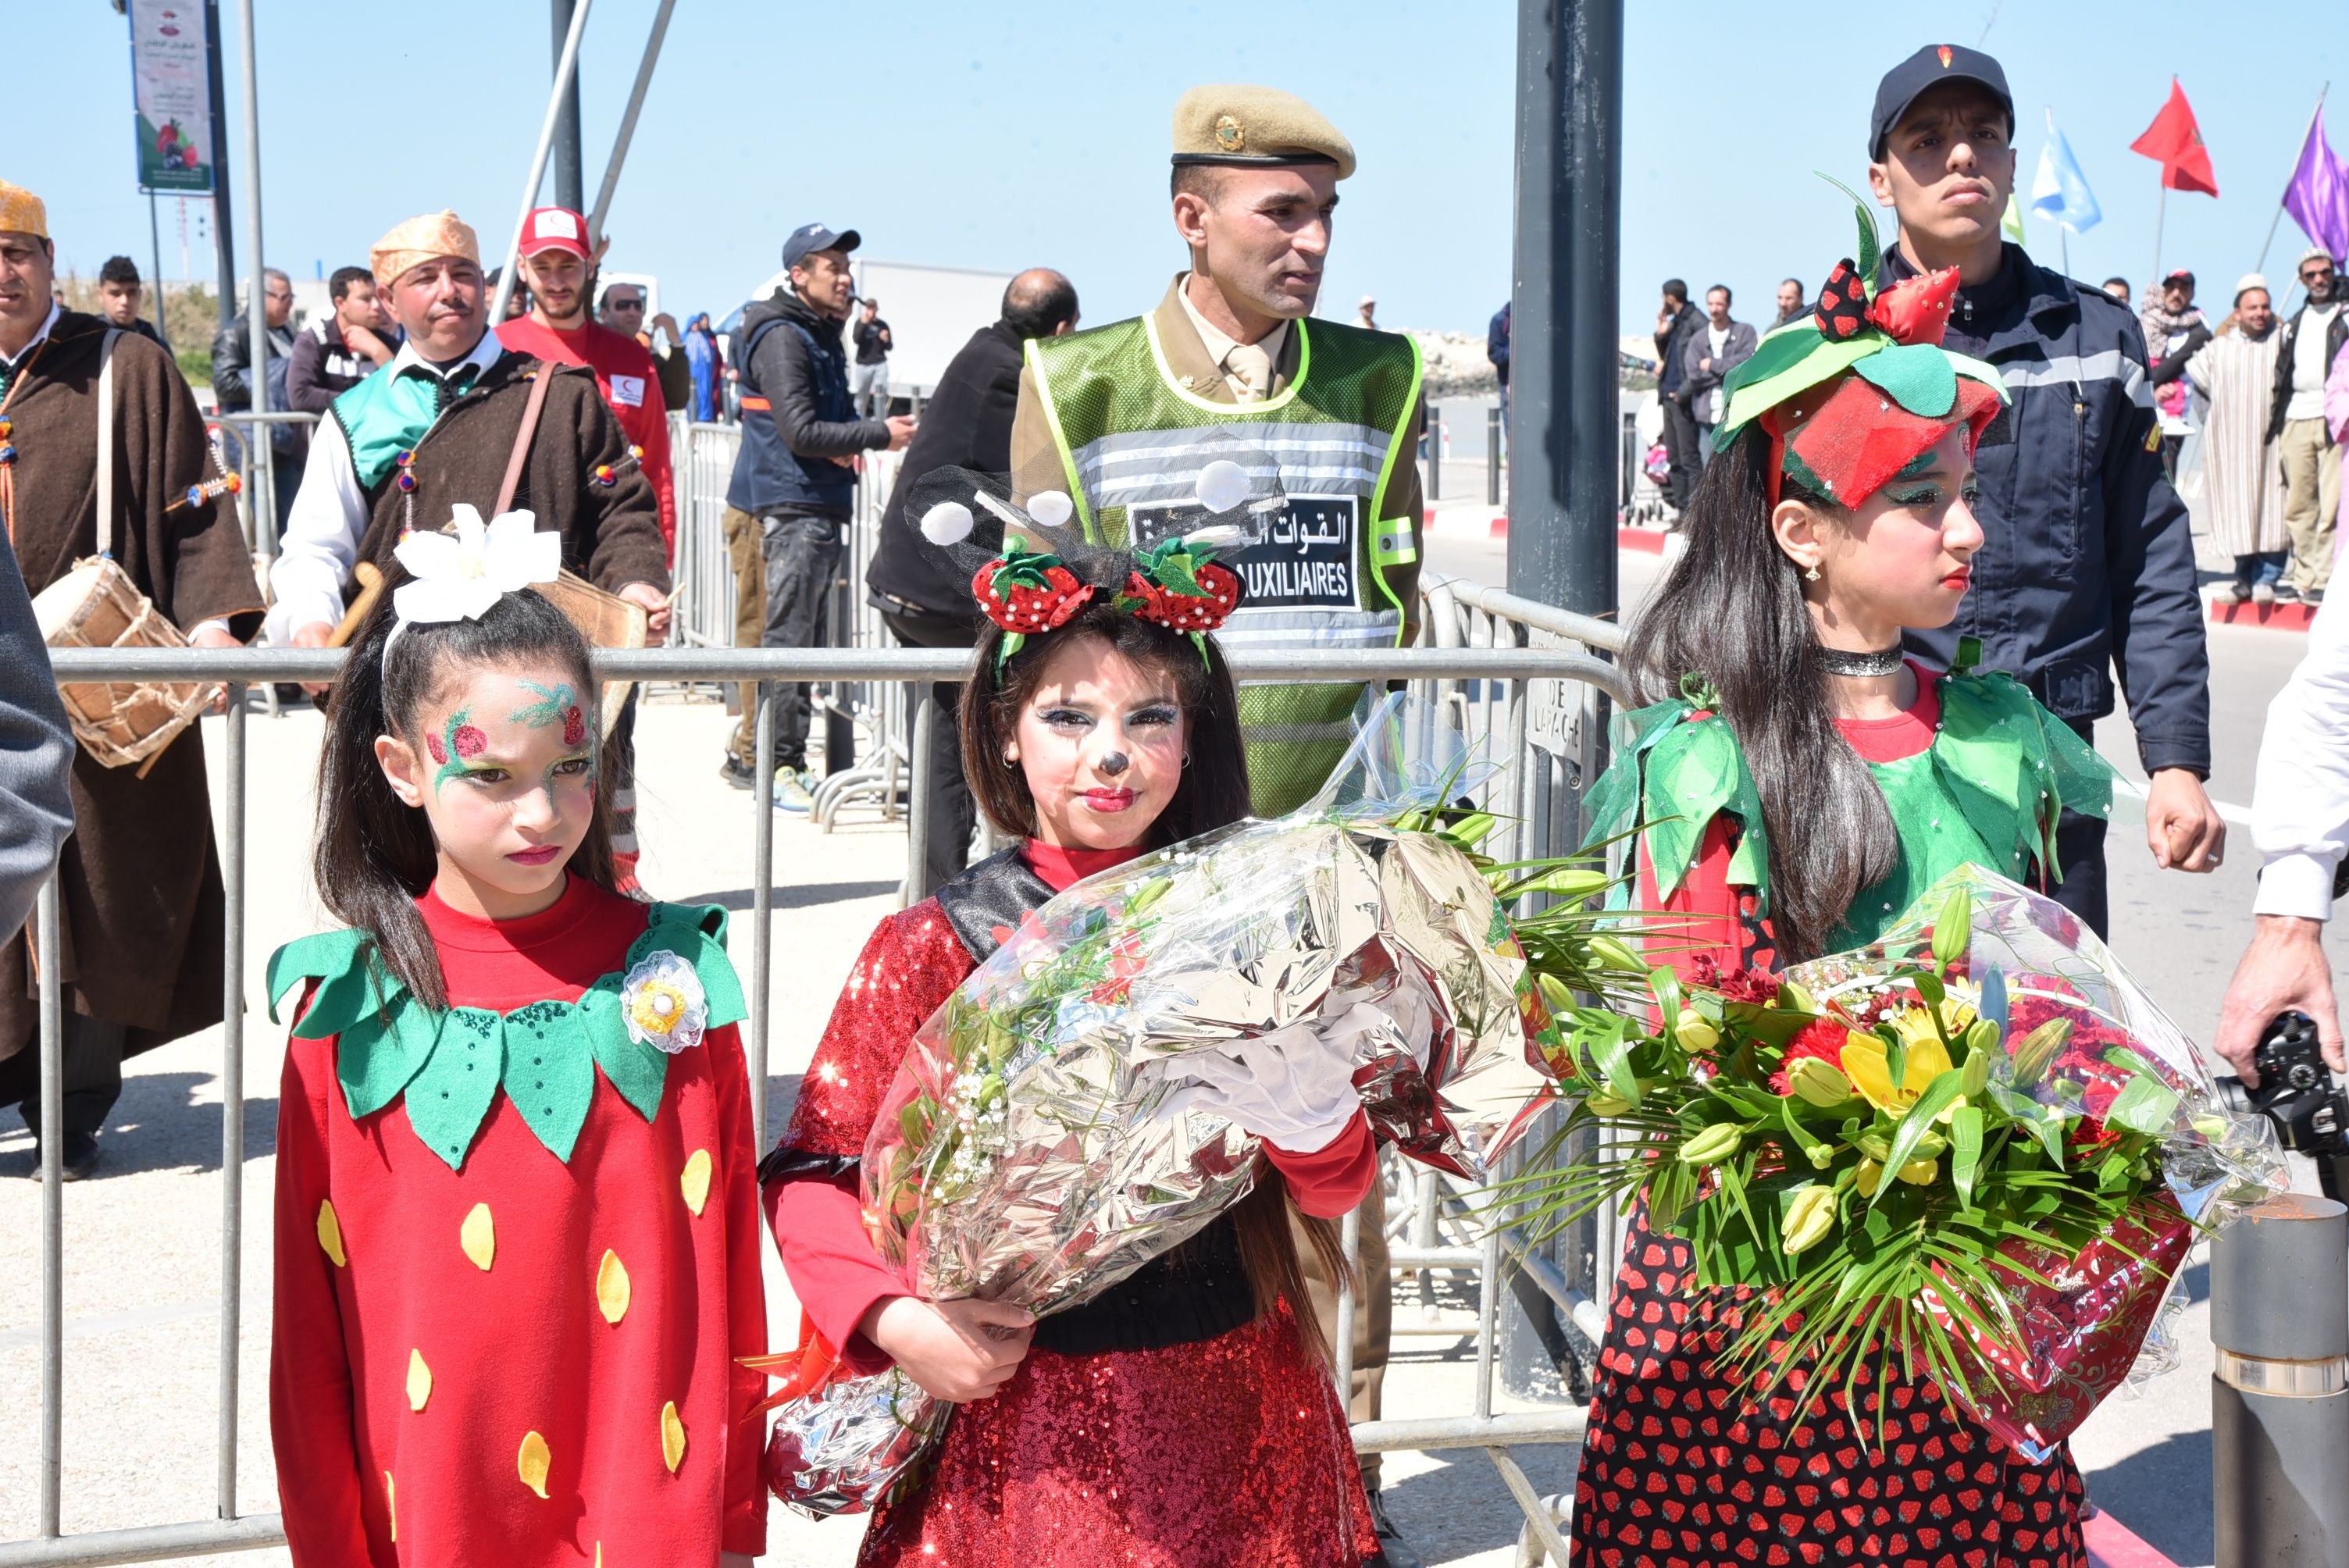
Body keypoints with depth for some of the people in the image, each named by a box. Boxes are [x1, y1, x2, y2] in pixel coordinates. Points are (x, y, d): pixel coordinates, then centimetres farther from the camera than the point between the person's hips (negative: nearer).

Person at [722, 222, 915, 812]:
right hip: (792, 504, -10)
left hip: (820, 505, 10)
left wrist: (843, 443, 1)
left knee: (808, 636, 12)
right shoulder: (782, 337, -12)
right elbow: (801, 431, -19)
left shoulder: (822, 335, 18)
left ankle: (790, 759, 18)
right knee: (788, 636, -8)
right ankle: (781, 766, -7)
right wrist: (879, 435, -15)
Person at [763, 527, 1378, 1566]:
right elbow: (813, 1171, -4)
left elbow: (1338, 1187, -2)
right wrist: (892, 1318, -20)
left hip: (1233, 1410, 2)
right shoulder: (938, 947, -7)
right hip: (1026, 1413, -2)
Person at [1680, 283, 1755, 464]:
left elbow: (1748, 360, -9)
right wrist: (1728, 371, -5)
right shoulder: (1698, 338, 13)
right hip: (1708, 416, 2)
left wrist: (1713, 365, -3)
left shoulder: (1745, 332, 8)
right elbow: (1693, 376, 1)